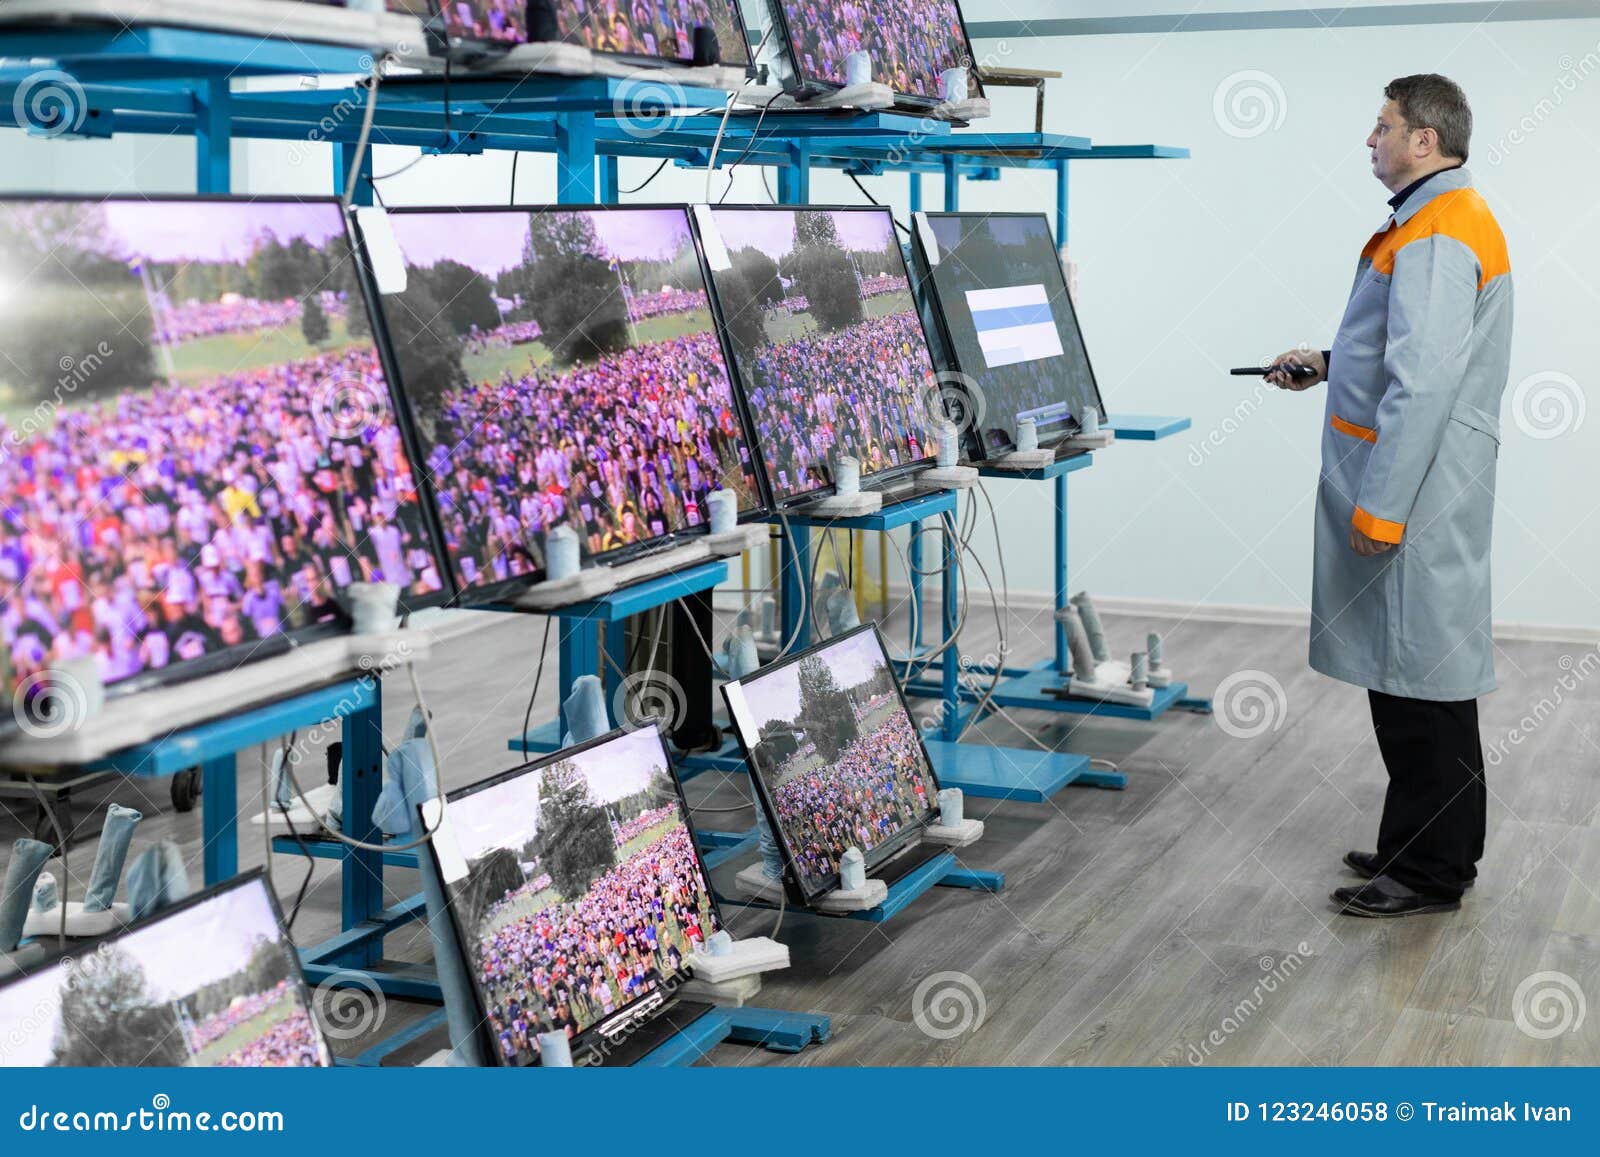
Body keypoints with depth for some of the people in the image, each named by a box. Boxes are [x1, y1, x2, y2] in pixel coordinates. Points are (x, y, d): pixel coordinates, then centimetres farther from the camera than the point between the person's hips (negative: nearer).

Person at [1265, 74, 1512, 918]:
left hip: (1414, 492, -11)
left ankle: (1430, 872, 5)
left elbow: (1424, 384, -24)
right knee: (1421, 673, 17)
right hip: (1422, 491, 11)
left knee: (1417, 678, -4)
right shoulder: (1446, 219, 16)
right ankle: (1437, 846, 28)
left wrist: (1379, 509, -23)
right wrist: (1329, 365, 20)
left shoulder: (1434, 239, -18)